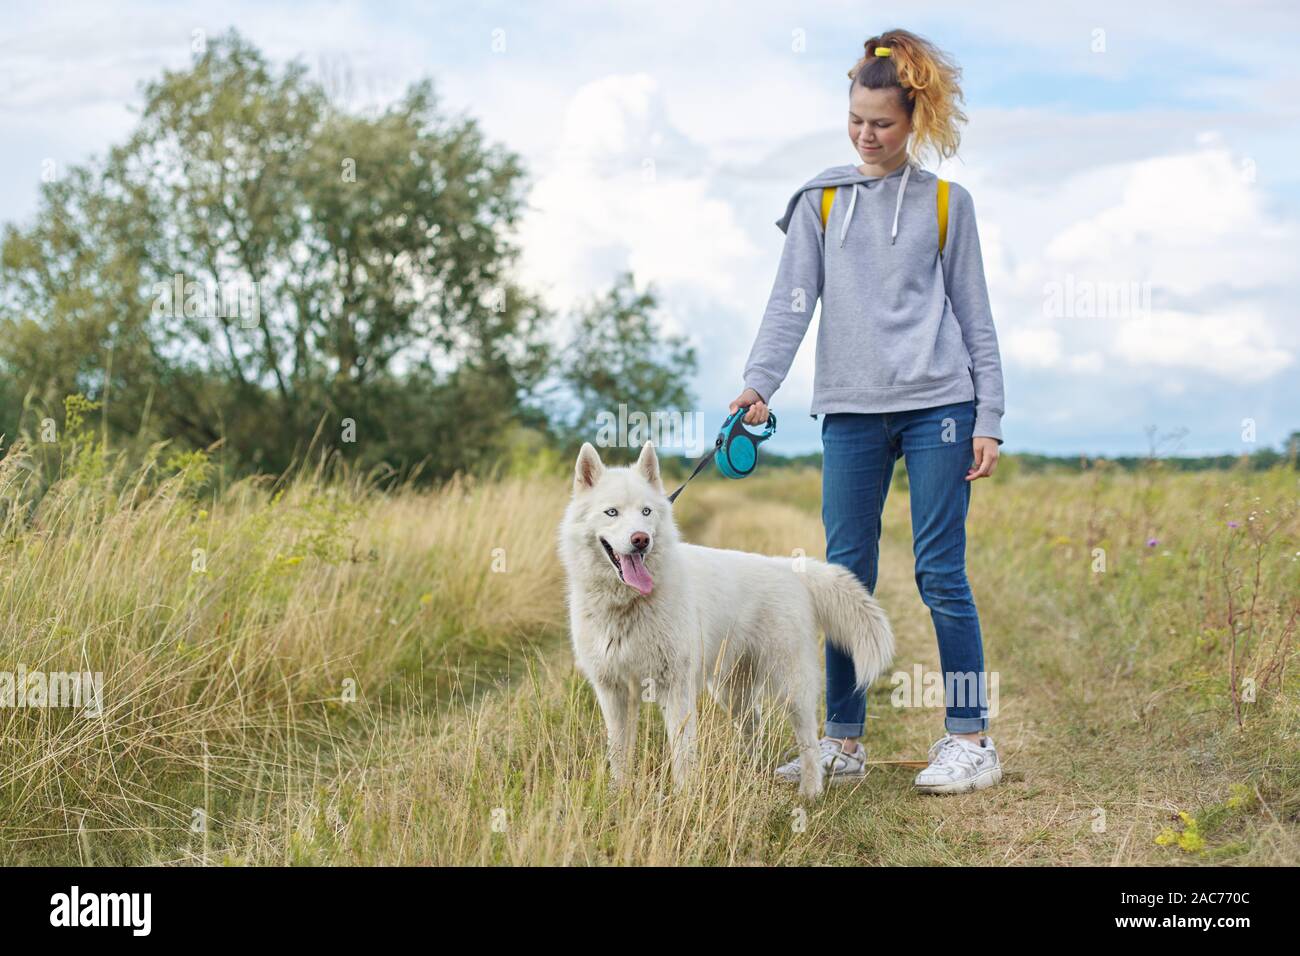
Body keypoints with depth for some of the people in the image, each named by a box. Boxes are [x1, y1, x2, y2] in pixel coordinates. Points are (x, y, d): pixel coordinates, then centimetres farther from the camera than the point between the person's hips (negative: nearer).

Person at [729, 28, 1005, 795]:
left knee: (941, 574, -3)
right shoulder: (820, 201, 11)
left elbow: (975, 318, 8)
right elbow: (792, 302, 4)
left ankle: (971, 740, 6)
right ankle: (843, 743, 13)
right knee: (846, 576, 3)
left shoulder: (947, 202, 8)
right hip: (850, 412, 2)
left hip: (937, 405, -2)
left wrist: (989, 421, 1)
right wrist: (760, 382, -13)